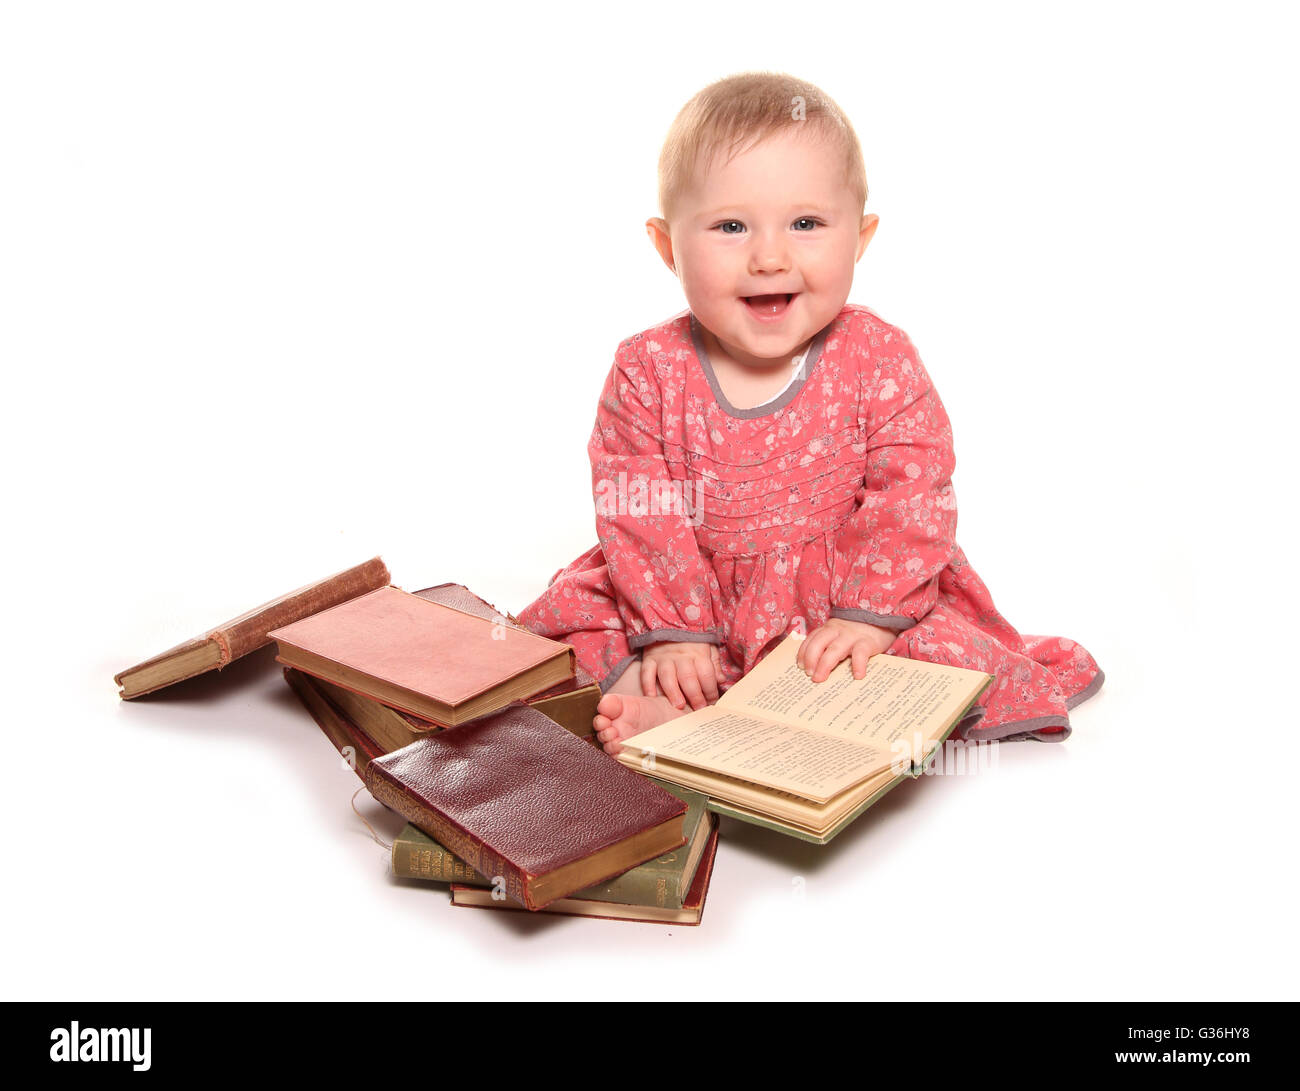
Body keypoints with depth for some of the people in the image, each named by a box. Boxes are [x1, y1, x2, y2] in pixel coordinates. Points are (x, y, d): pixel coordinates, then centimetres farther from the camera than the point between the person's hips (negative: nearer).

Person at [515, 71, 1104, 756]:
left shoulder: (882, 361, -12)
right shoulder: (646, 371, -10)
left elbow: (910, 499, -12)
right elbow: (640, 515, -10)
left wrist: (867, 616, -22)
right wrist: (670, 631, -17)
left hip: (845, 597, 0)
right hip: (699, 601, 1)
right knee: (574, 615, -10)